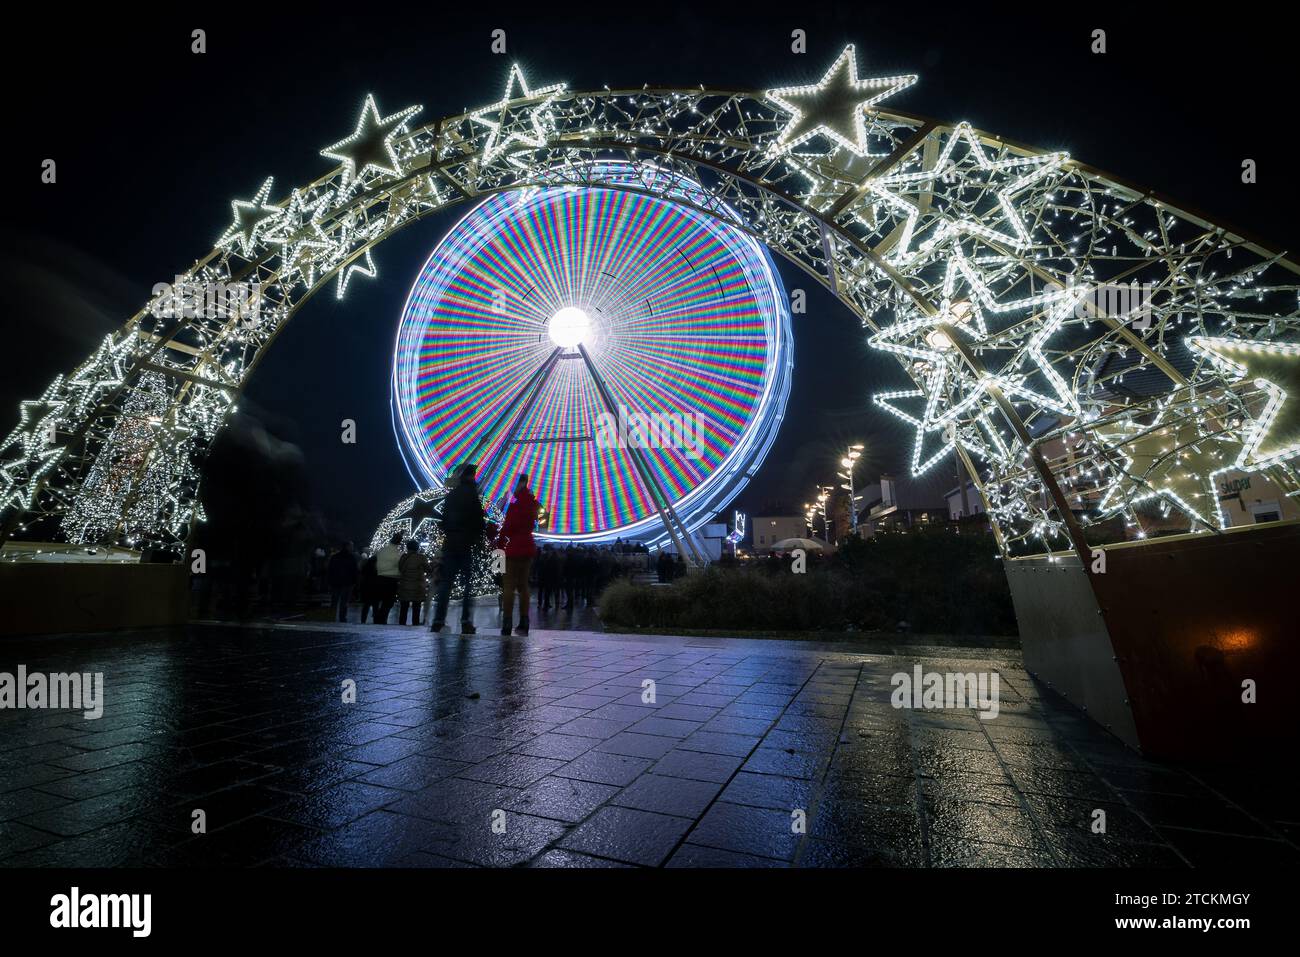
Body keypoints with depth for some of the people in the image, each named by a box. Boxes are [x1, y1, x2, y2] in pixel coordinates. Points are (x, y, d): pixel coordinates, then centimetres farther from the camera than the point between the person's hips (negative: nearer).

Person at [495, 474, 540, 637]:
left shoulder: (516, 503, -12)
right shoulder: (531, 502, 10)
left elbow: (508, 525, -13)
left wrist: (500, 542, -2)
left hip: (515, 547, -7)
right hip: (528, 546, 7)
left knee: (509, 585, -6)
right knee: (523, 585, 11)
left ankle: (506, 625, -10)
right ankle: (524, 624, 11)